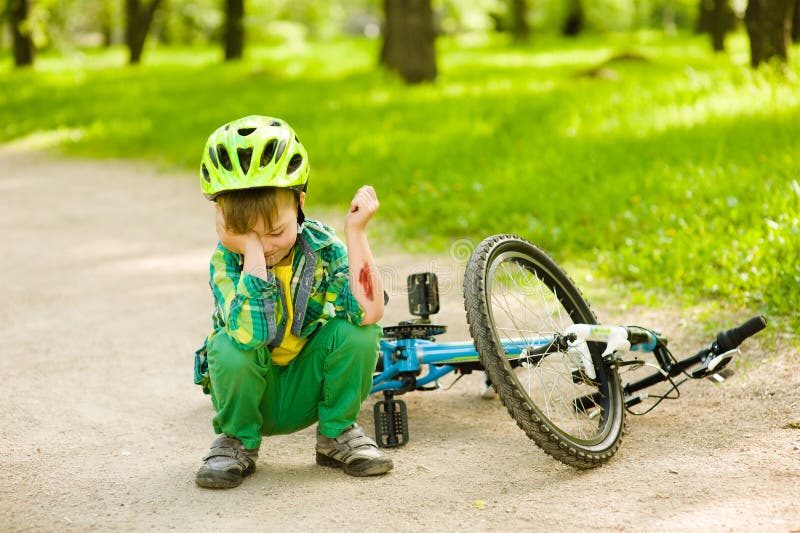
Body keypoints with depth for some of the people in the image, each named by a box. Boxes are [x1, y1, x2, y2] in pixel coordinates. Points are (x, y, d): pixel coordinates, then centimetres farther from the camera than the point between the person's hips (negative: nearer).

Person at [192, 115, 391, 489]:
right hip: (251, 396, -1)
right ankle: (237, 441, -5)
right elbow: (250, 334, -39)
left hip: (305, 392, 2)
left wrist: (356, 232, -30)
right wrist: (251, 250, -38)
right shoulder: (226, 259, -19)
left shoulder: (321, 246, -14)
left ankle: (337, 433, -1)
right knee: (229, 346, -33)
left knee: (356, 331, -25)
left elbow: (369, 311, -32)